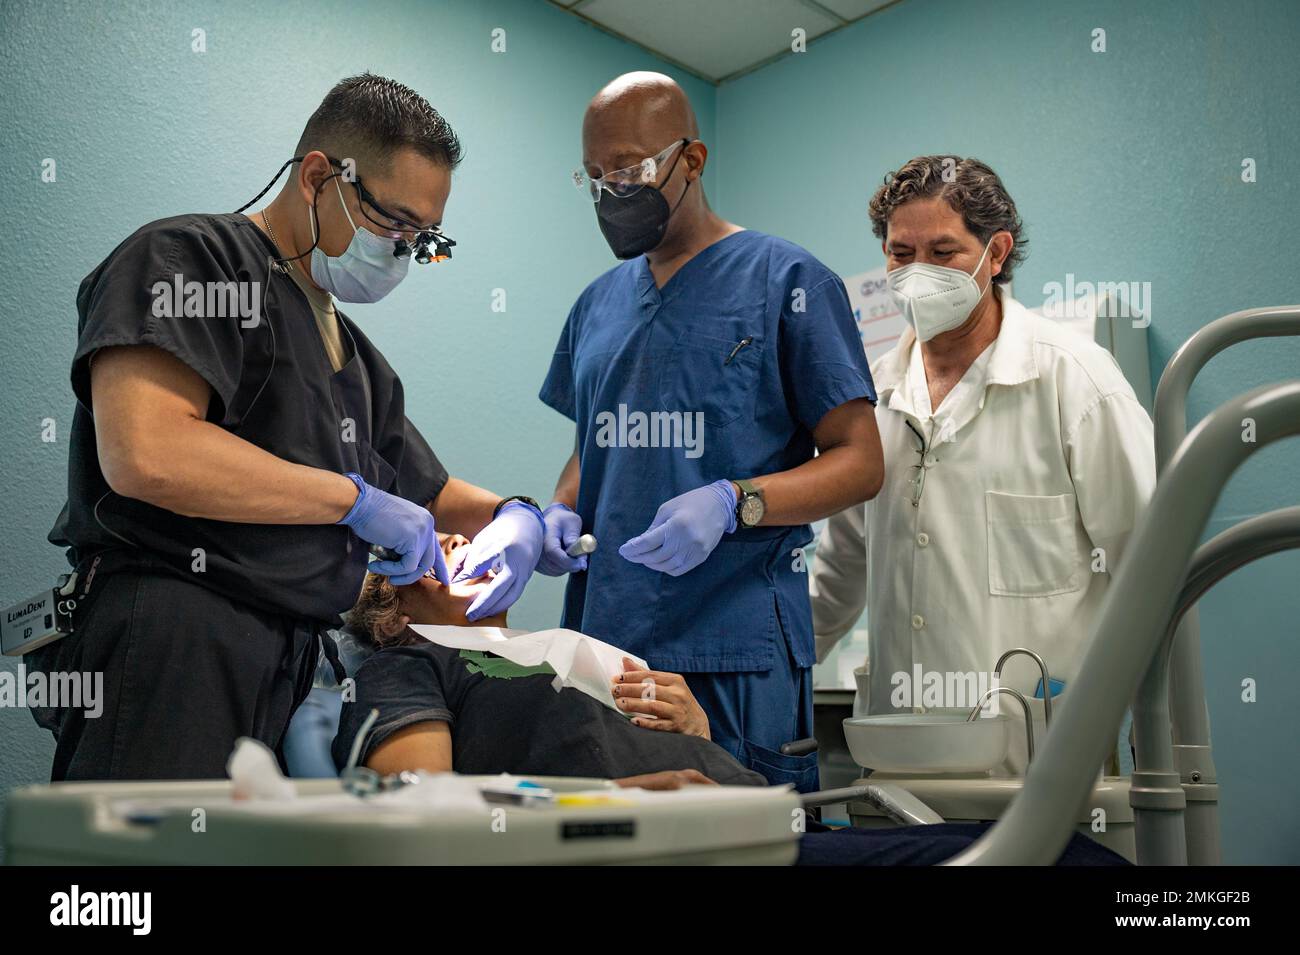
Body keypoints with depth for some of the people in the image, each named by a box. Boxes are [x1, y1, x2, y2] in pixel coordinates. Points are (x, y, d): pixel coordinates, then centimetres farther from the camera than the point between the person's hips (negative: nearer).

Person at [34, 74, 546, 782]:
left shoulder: (356, 359, 25)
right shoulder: (188, 257, -2)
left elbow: (426, 492, 36)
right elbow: (145, 453, -20)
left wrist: (509, 515, 11)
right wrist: (355, 498, -12)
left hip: (290, 671, 8)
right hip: (172, 644, -8)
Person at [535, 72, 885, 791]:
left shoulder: (786, 282, -2)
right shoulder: (599, 303, 17)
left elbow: (860, 461, -5)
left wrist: (731, 503, -20)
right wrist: (561, 513, 3)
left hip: (735, 655, -5)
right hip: (600, 638, 5)